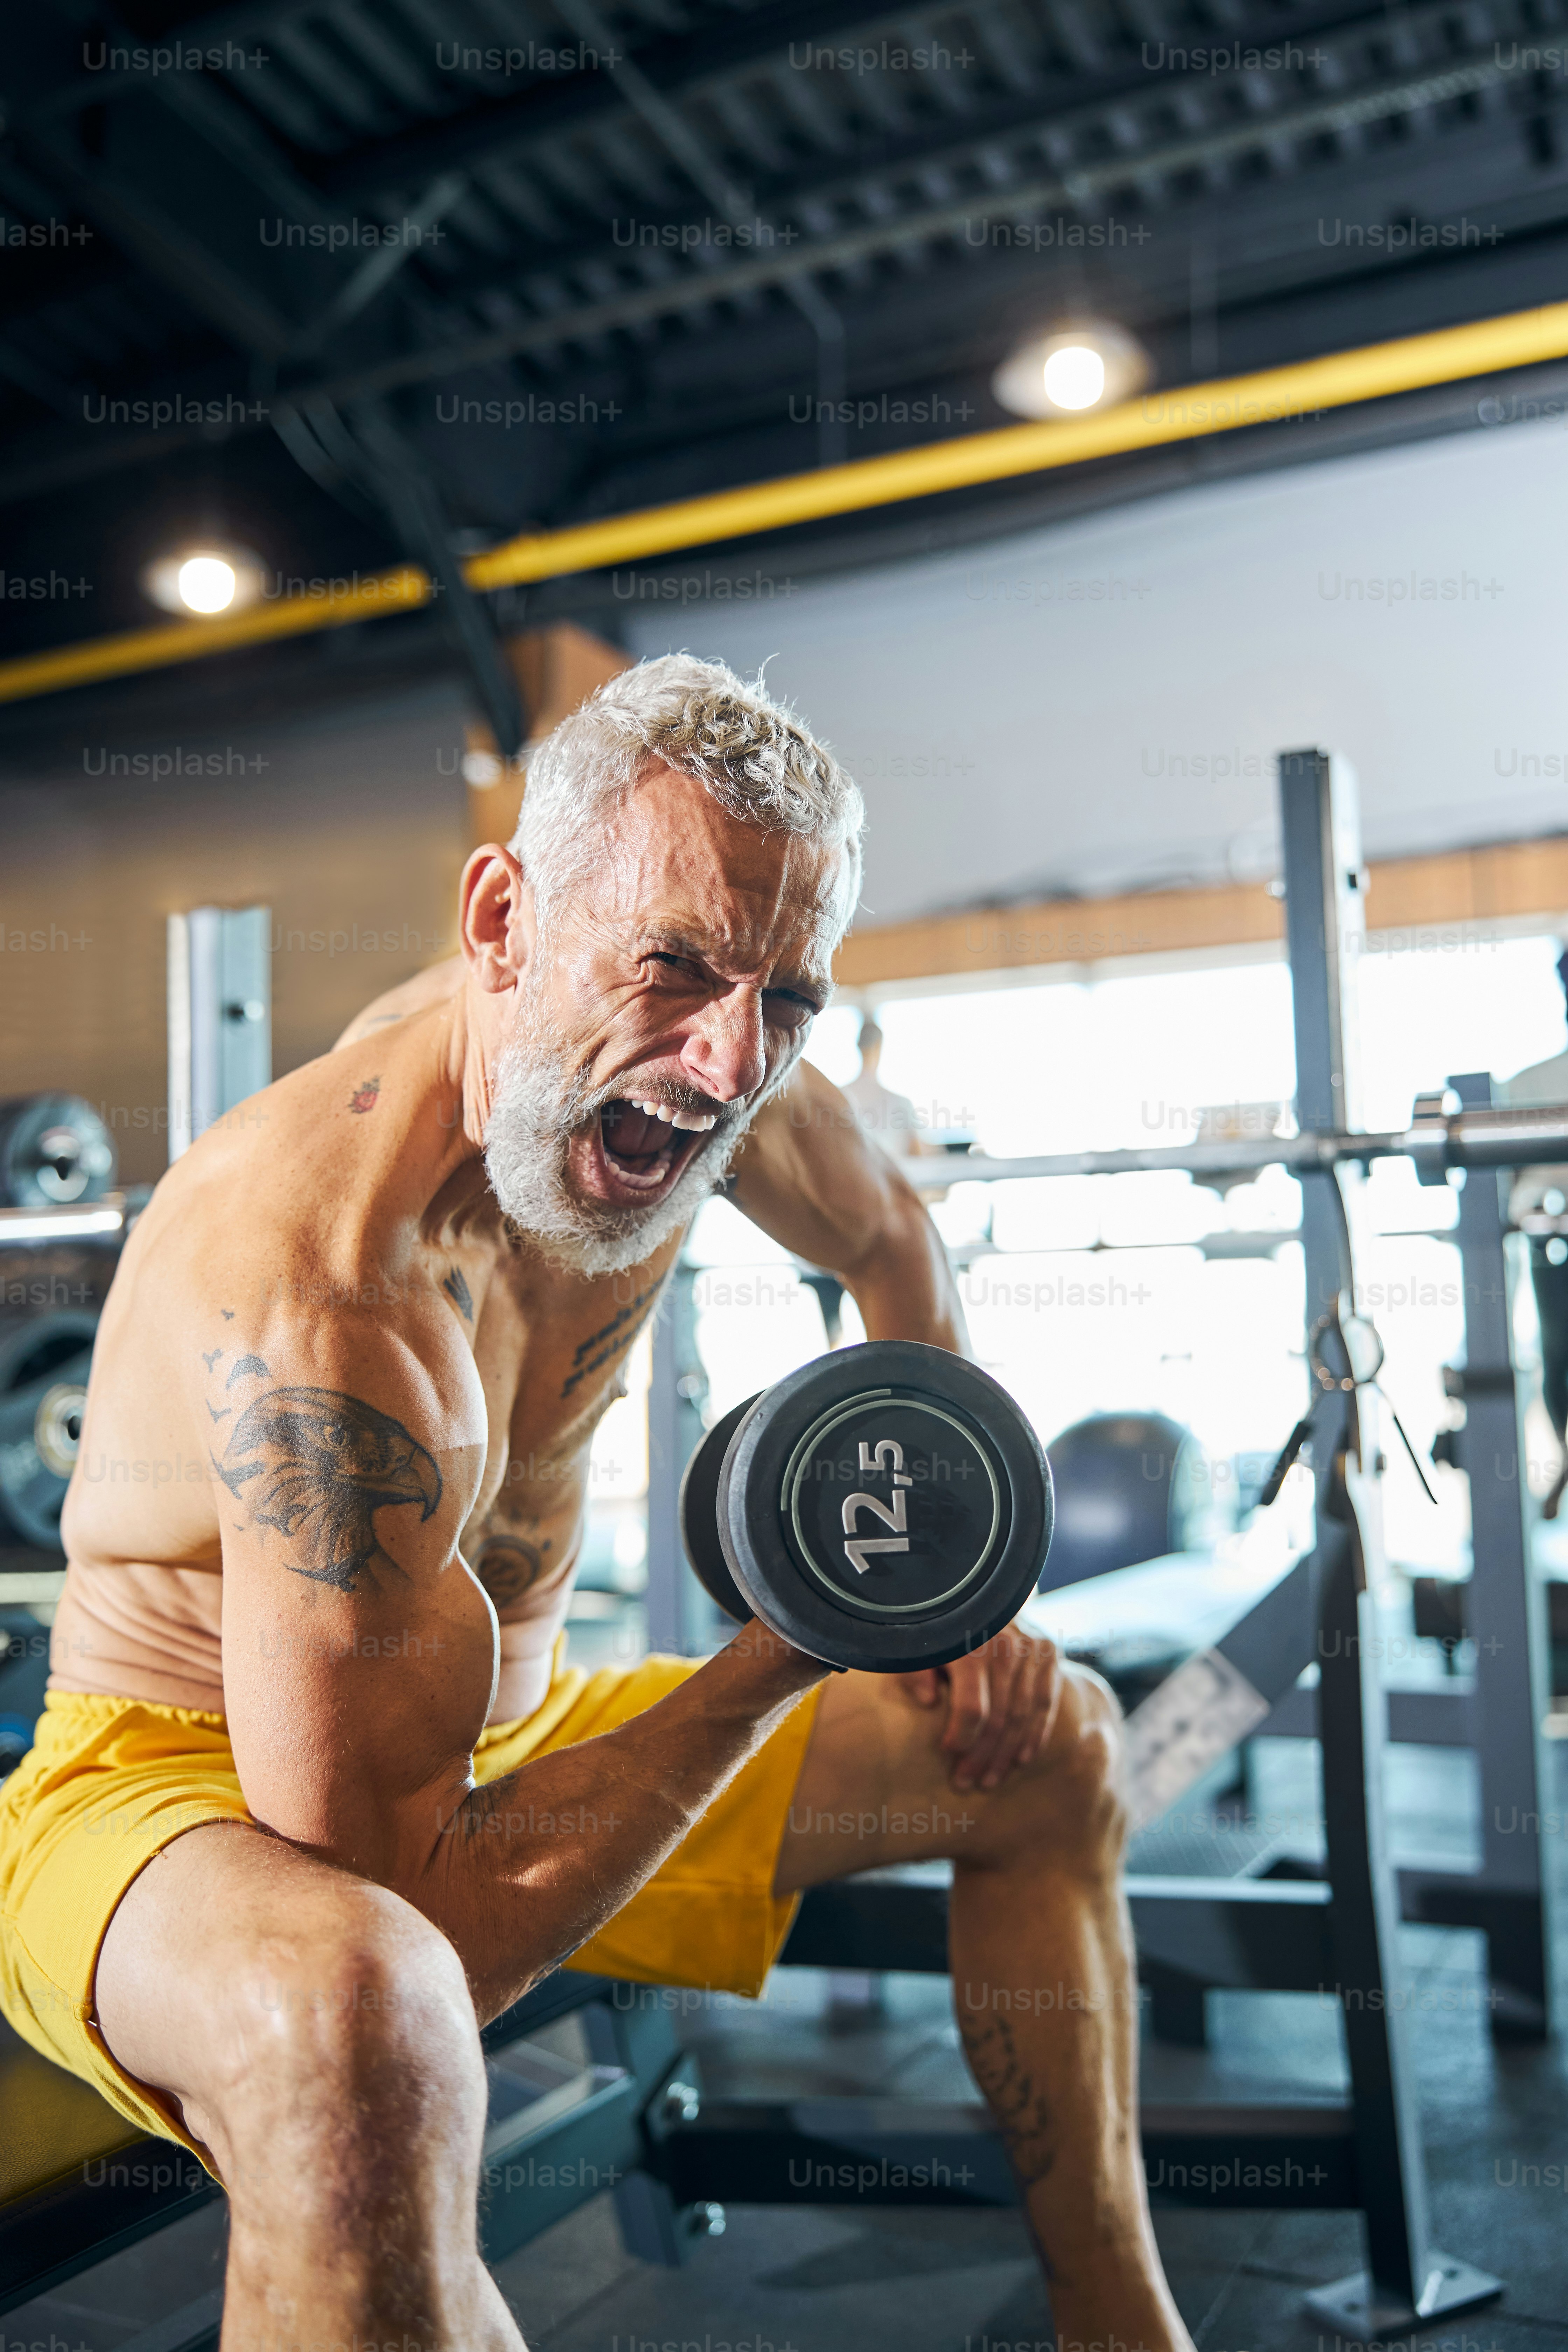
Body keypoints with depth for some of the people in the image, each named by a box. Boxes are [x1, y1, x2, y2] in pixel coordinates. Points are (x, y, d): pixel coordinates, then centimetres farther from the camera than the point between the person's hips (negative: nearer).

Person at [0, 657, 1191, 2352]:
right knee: (351, 2005, -45)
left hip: (507, 1745, 8)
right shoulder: (323, 1292, -36)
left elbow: (889, 1245, 11)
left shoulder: (691, 1043, -12)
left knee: (1046, 1746, 9)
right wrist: (801, 1645, -27)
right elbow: (412, 1919, -33)